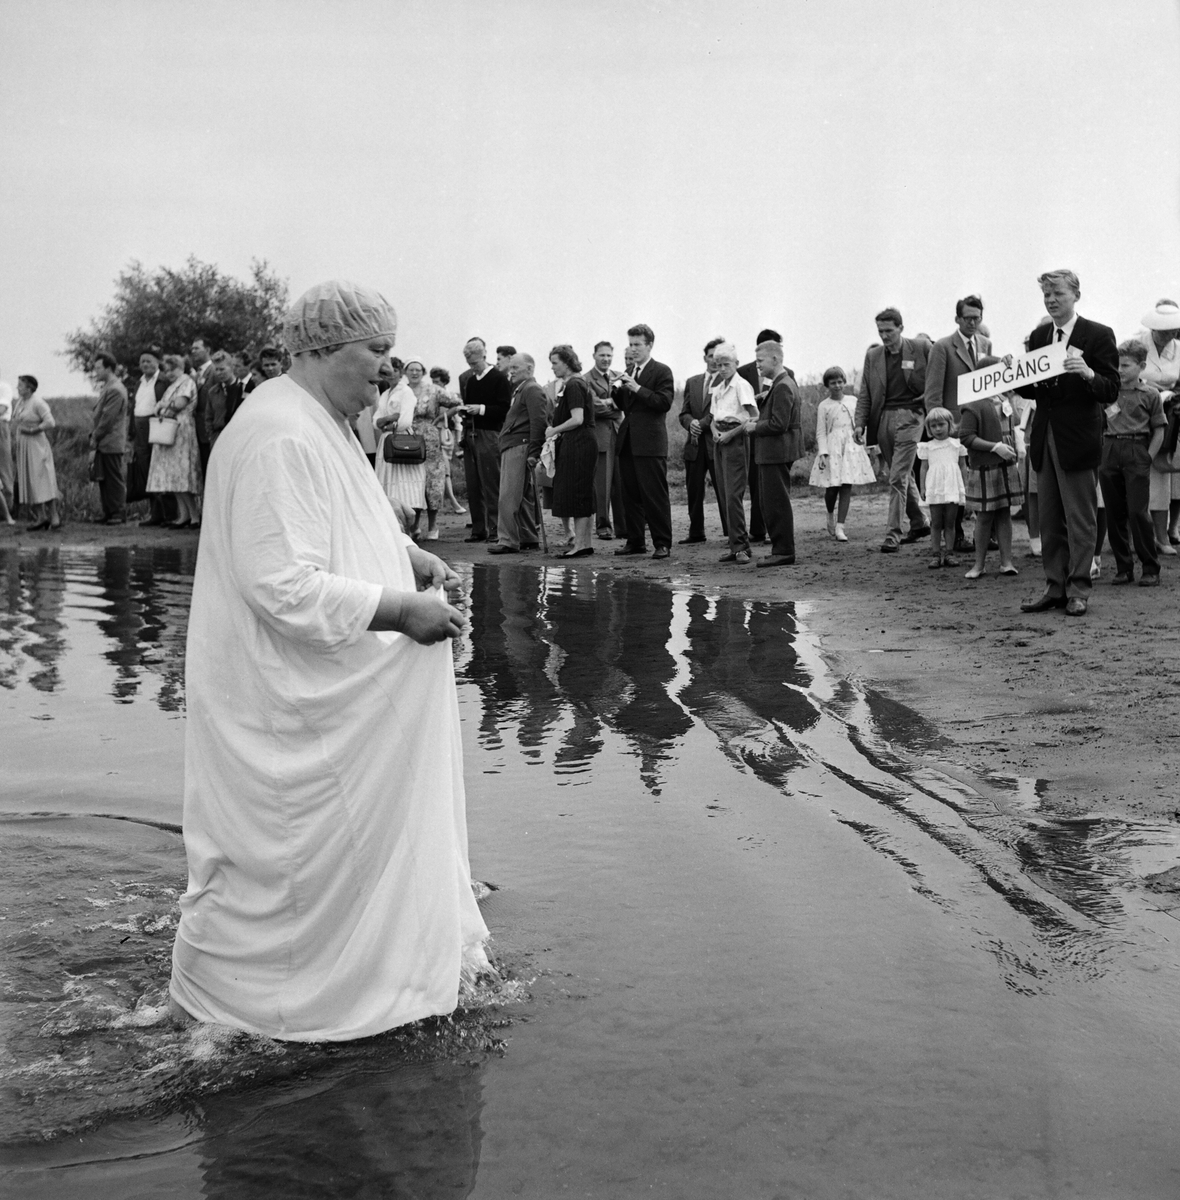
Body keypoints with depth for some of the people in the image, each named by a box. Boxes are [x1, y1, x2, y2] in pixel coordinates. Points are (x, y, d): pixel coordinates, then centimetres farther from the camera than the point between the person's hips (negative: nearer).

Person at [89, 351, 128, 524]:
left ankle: (119, 514, 0)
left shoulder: (115, 390, -15)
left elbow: (108, 418, -18)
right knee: (103, 479, 11)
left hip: (111, 443, -10)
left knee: (114, 480, -4)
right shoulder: (106, 387, 17)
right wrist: (94, 435, 11)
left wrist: (95, 438, -13)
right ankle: (108, 513, 16)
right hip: (104, 443, 10)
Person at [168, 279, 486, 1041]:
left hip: (340, 687, 10)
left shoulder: (322, 426, 11)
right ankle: (218, 988, 26)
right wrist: (401, 609, -24)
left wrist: (408, 555, 5)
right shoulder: (279, 440, -23)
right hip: (284, 697, -10)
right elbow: (284, 585, -28)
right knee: (283, 849, 5)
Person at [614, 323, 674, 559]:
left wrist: (638, 389, -18)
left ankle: (662, 543, -1)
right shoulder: (629, 372, 19)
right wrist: (618, 390, 1)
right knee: (631, 494, 10)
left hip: (650, 442, -7)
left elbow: (664, 402, -14)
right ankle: (635, 541, 17)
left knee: (655, 494, -6)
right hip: (628, 441, 7)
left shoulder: (661, 372, -3)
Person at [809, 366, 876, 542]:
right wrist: (822, 453, -11)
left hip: (851, 446, 2)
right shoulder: (824, 406, 2)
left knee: (847, 487, -5)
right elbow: (820, 432, 0)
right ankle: (831, 515, 27)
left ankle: (839, 527, -4)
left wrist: (865, 446, 16)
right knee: (832, 488, -5)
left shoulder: (853, 401, 10)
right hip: (832, 447, -2)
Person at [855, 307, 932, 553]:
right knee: (903, 475, 14)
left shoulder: (920, 348, -1)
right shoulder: (873, 356, 9)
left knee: (898, 476, -11)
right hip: (883, 417, 5)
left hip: (909, 415, -5)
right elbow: (864, 394, 9)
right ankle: (918, 523, 30)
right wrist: (860, 423, -1)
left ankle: (893, 533, -9)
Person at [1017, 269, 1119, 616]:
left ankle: (1078, 590, 7)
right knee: (1049, 520, 10)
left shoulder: (1099, 335, -5)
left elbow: (1111, 392, -9)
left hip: (1078, 440, -6)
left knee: (1080, 519, 0)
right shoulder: (1038, 336, 12)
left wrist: (1088, 374, -28)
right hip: (1045, 439, 6)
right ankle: (1055, 587, 17)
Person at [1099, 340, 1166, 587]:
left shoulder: (1150, 394, 2)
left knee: (1138, 512, -7)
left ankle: (1150, 569, 1)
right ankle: (1123, 568, 15)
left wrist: (1148, 459, -5)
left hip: (1136, 451, -3)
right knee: (1114, 514, 5)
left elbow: (1159, 431, 4)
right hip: (1109, 451, 3)